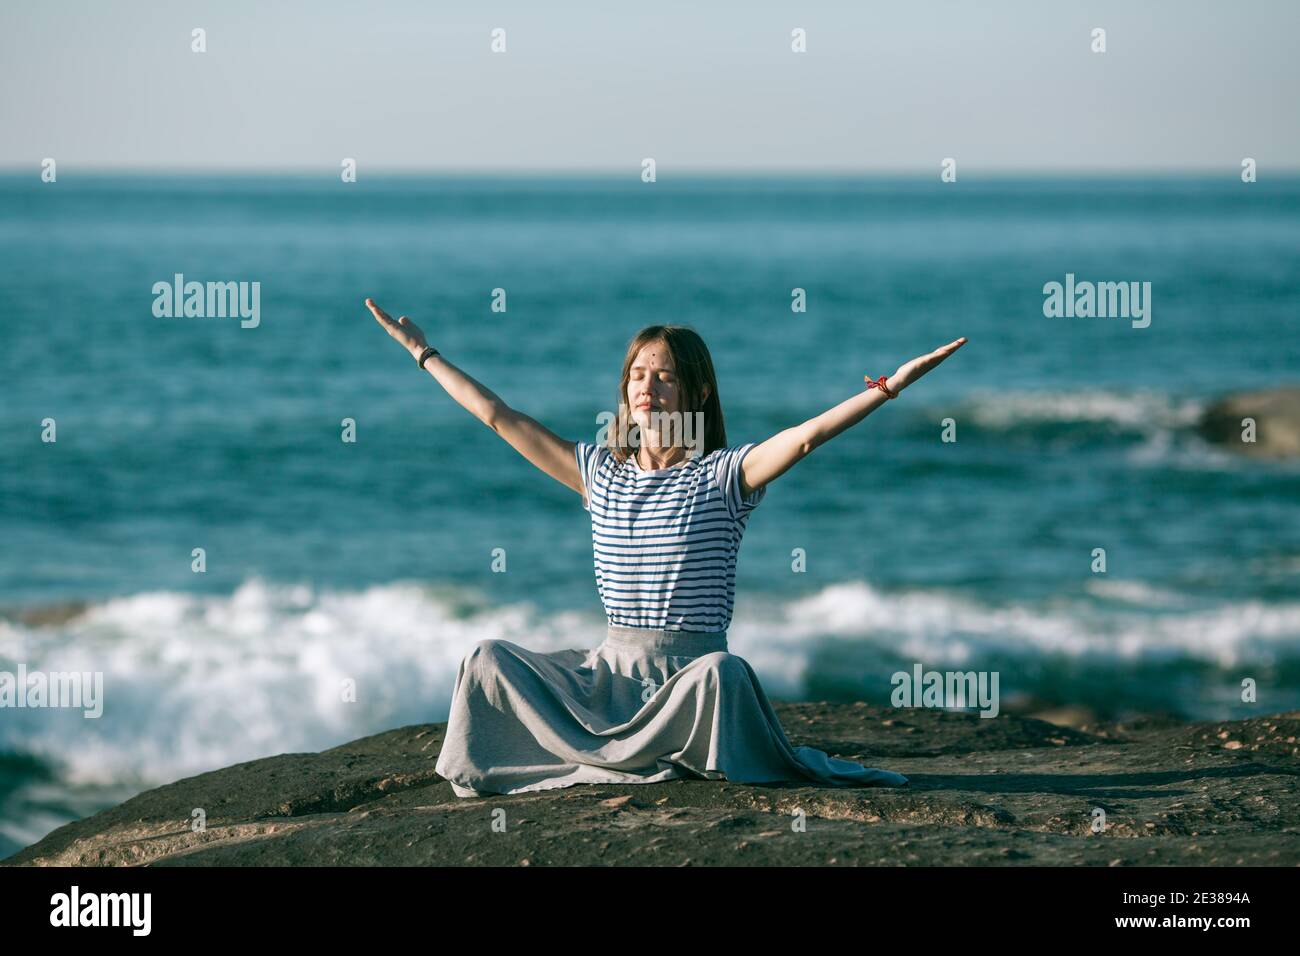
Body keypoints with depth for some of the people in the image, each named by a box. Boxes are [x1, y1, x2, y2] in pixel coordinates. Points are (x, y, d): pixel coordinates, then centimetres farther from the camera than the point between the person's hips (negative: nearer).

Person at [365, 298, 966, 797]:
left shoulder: (723, 476, -3)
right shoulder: (601, 472, 11)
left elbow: (807, 435, -17)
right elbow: (498, 417, 15)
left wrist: (891, 386, -30)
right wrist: (424, 355, 18)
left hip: (686, 672, -5)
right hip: (610, 670, 5)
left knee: (721, 673, -40)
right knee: (488, 660, -11)